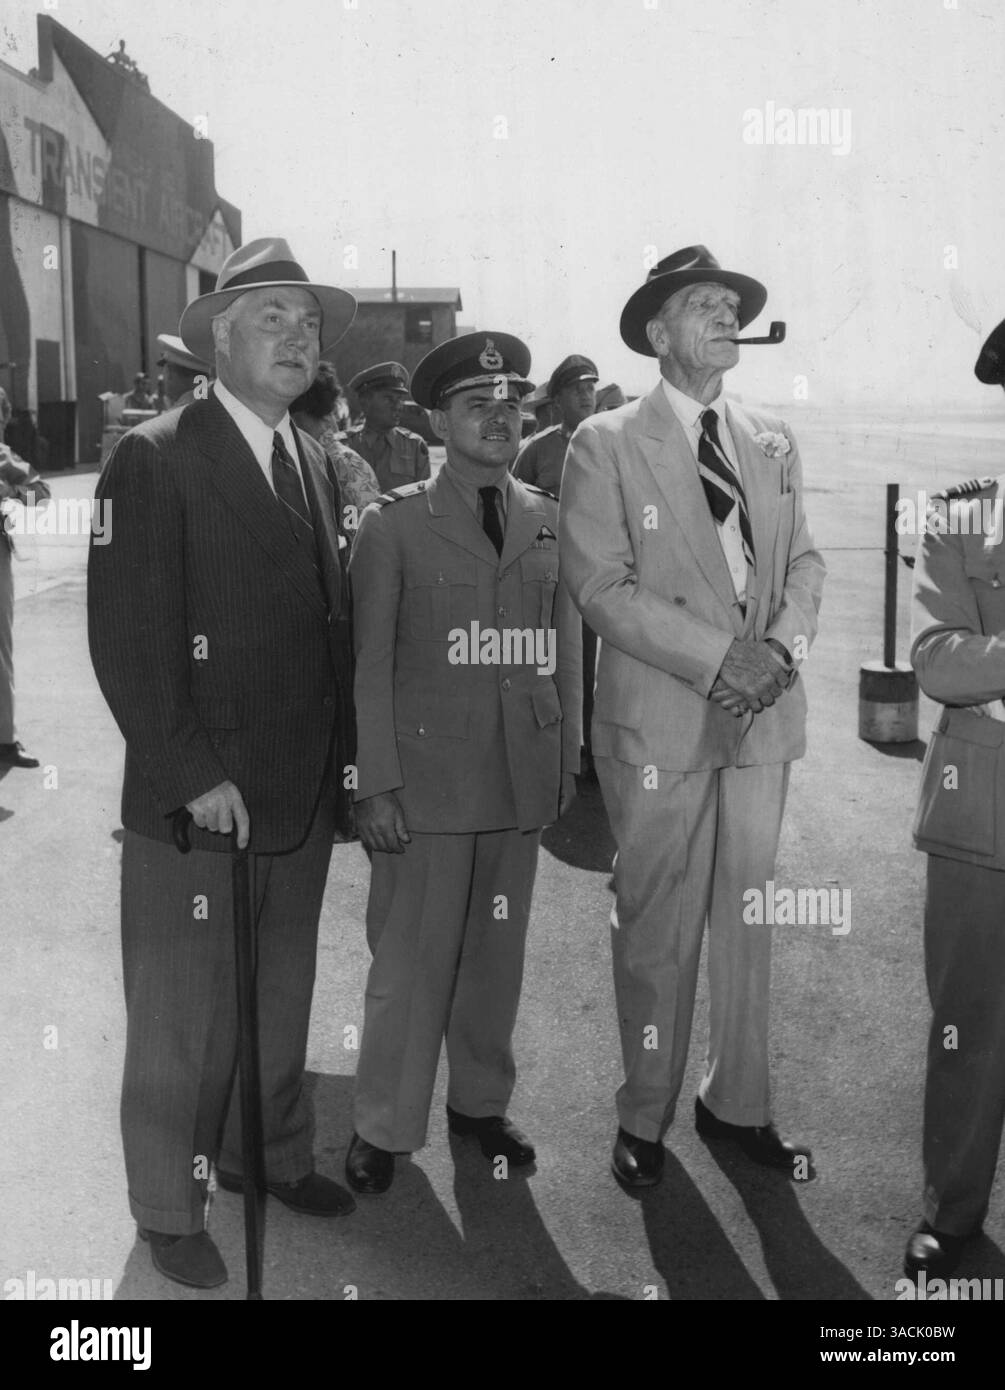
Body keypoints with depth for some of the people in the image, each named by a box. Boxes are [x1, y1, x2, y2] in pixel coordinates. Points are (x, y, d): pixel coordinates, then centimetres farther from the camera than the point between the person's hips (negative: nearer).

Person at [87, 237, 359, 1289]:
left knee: (281, 999, 20)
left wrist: (338, 757, 6)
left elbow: (324, 618, 12)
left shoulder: (311, 461, 12)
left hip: (303, 796, 7)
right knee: (183, 1019, 8)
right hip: (196, 803, -6)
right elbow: (128, 639, -15)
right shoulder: (155, 458, -11)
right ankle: (170, 1211, 27)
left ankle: (267, 1153, 40)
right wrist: (192, 774, -17)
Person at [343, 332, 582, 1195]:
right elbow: (371, 661, -3)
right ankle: (383, 1127, 17)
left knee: (498, 952, 12)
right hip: (427, 775, -3)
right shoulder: (394, 524, -1)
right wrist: (378, 784, -7)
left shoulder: (549, 521, 9)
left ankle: (481, 1101, 30)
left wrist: (568, 761, 8)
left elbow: (565, 648, 12)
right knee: (412, 955, 1)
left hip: (523, 777, 4)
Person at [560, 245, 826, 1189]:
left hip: (763, 716, 5)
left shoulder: (773, 441, 14)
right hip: (660, 720, -4)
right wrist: (717, 657, -17)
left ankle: (736, 1102, 28)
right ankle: (645, 1117, 21)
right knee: (657, 926, 4)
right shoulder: (606, 443, -2)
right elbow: (601, 586, -10)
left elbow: (802, 560, 13)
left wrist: (783, 644, -8)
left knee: (749, 916, 11)